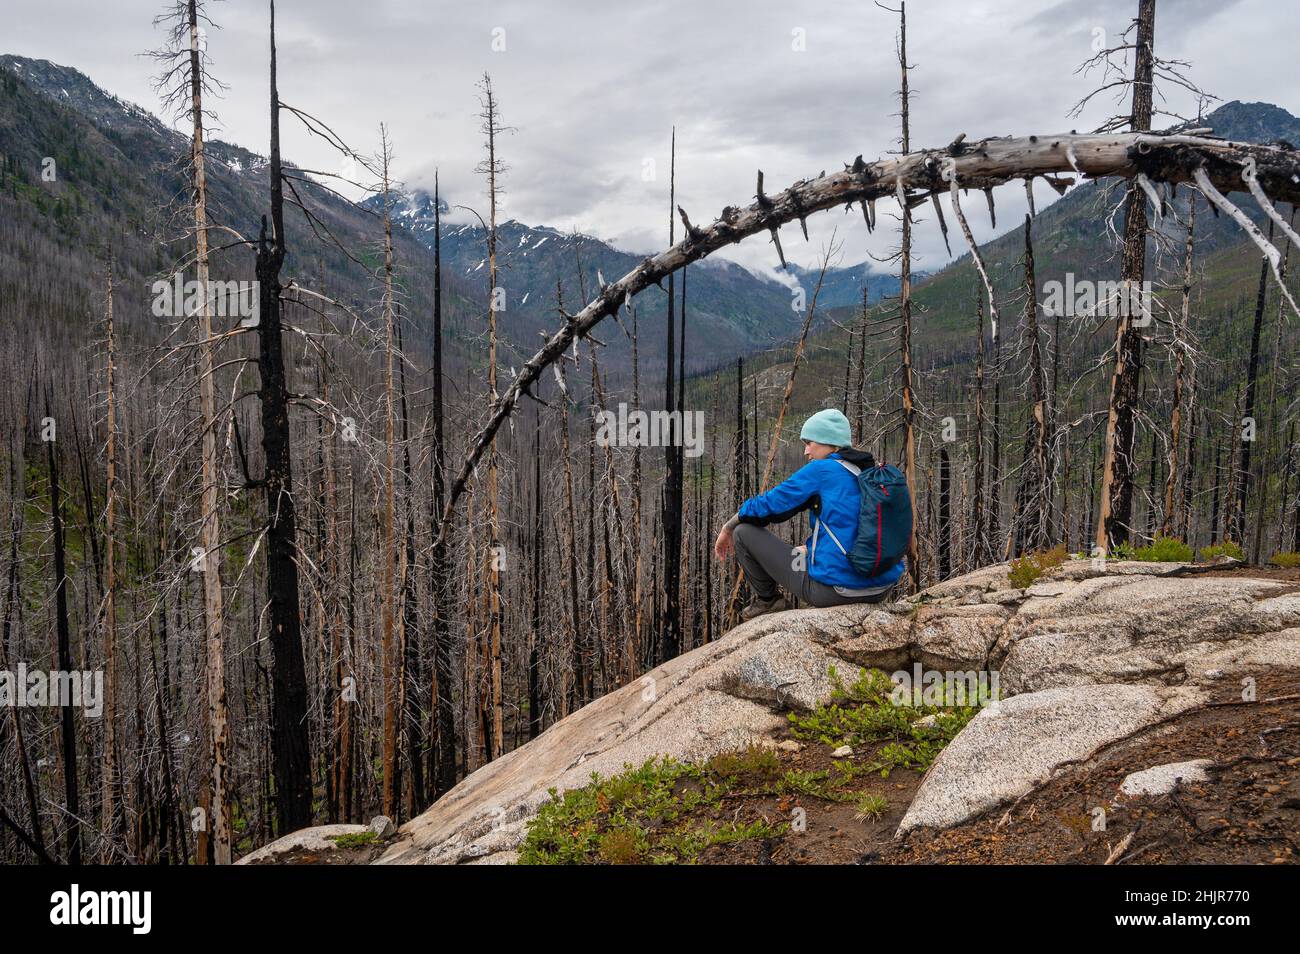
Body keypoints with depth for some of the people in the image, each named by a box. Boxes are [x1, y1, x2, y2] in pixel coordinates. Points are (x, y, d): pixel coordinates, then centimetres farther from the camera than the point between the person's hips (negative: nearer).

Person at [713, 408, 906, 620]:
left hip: (834, 590, -8)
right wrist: (808, 547, 29)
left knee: (744, 531, 4)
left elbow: (767, 505, -3)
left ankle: (767, 600, 18)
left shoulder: (820, 470, -8)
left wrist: (728, 528, 13)